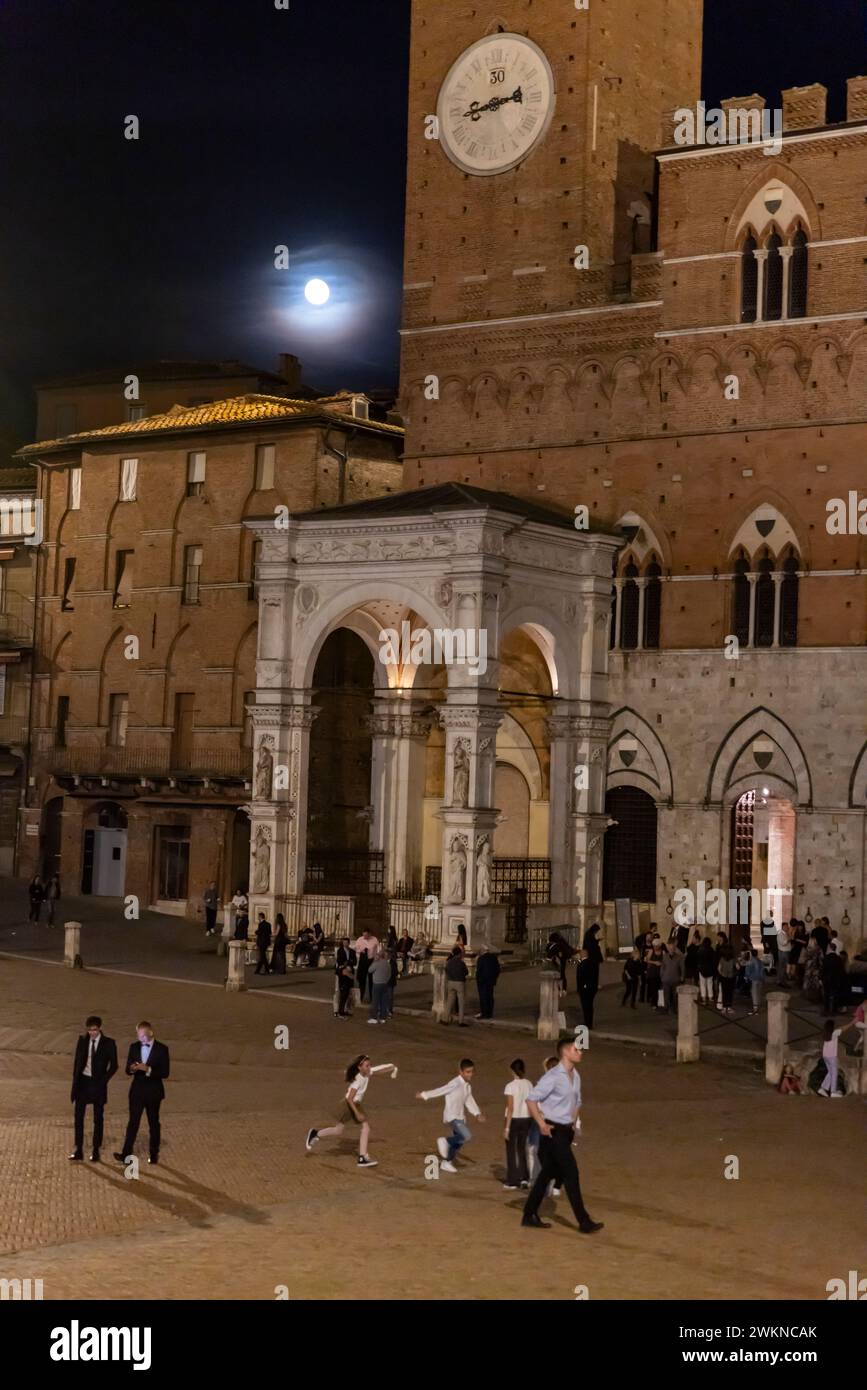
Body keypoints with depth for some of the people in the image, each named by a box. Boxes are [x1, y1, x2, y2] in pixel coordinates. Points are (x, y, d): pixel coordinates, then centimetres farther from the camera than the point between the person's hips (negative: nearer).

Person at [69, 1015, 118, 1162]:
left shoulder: (108, 1043, -6)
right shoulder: (82, 1040, 3)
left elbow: (114, 1065, -3)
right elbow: (77, 1060, 9)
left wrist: (103, 1080, -11)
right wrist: (75, 1081, 3)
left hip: (97, 1083, -3)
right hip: (82, 1081, 3)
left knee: (98, 1118, 6)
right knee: (78, 1117, 1)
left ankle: (96, 1151, 14)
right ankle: (78, 1150, 7)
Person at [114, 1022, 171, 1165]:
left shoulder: (161, 1049, -8)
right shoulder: (134, 1047, 3)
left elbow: (165, 1073, -11)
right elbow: (127, 1071, 5)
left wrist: (148, 1069, -24)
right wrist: (132, 1069, -19)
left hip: (153, 1093, -2)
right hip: (137, 1091, 2)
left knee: (154, 1123, 10)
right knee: (133, 1123, -4)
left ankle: (154, 1154, 19)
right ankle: (126, 1154, -8)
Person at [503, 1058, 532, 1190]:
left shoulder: (511, 1086, -14)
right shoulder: (529, 1085, 2)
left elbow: (510, 1108, -15)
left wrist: (507, 1127, -12)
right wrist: (528, 1120, 14)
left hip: (514, 1120, -5)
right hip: (526, 1120, 5)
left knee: (511, 1151, 7)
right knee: (522, 1149, 19)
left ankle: (512, 1182, 9)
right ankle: (524, 1179, 16)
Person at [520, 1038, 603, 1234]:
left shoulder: (575, 1076, 10)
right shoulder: (553, 1077, -15)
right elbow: (531, 1099, -17)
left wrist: (574, 1122, 15)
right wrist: (541, 1124, -18)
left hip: (566, 1131, 8)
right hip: (553, 1131, -8)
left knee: (548, 1173, 13)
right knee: (571, 1173, -9)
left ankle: (530, 1216, 22)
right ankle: (584, 1222, -7)